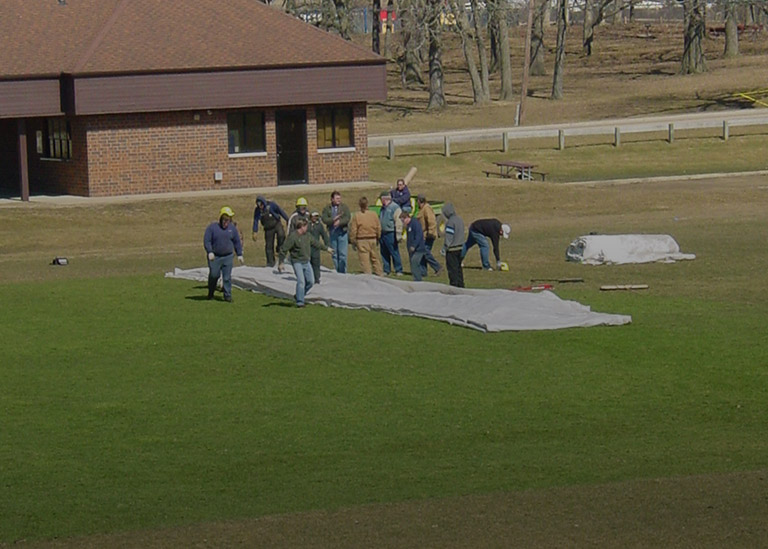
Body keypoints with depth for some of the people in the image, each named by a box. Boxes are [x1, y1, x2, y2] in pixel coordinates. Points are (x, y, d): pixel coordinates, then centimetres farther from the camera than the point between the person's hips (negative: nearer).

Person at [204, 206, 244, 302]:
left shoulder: (232, 228, 7)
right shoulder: (212, 227, -2)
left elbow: (237, 242, 13)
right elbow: (206, 240, -6)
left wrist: (239, 254, 9)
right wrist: (210, 252, -17)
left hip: (228, 257, 2)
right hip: (214, 257, -2)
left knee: (227, 277, -2)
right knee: (214, 275, 1)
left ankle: (227, 295, 1)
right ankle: (210, 293, 20)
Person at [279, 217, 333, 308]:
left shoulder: (307, 235, 8)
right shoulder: (292, 236, -16)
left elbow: (315, 243, 25)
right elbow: (283, 250, -14)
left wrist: (326, 248, 35)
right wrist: (280, 263, -15)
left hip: (306, 262, 7)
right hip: (297, 262, -7)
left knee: (311, 281, 4)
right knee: (301, 281, -16)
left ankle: (299, 296, 22)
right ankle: (299, 301, -10)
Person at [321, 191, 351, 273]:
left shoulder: (344, 207, 5)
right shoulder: (327, 208, 8)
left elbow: (347, 218, -7)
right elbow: (324, 219, -5)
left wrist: (339, 222, -19)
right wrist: (334, 219, -17)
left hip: (342, 232, -2)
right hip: (332, 233, 2)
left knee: (343, 253, -7)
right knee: (334, 254, 6)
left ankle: (343, 271, -3)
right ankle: (336, 271, 11)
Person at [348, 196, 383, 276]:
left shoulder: (356, 216, -9)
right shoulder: (374, 214, 0)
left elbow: (353, 230, -7)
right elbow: (379, 228, 7)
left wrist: (353, 242, 3)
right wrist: (377, 238, 20)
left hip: (361, 241, -4)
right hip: (373, 239, 4)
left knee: (364, 260, -2)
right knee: (375, 258, 16)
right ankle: (380, 273, 22)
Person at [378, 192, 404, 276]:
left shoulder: (395, 207, -8)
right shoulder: (383, 208, 17)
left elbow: (398, 222, -13)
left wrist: (398, 235, -18)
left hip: (390, 234, -8)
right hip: (383, 234, 8)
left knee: (394, 253, -6)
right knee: (384, 253, 9)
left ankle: (398, 270, -1)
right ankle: (386, 270, 16)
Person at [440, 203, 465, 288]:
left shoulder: (450, 222, -18)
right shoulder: (460, 219, 9)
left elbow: (449, 237, -18)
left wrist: (444, 249, -12)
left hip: (452, 249, -9)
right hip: (460, 247, 9)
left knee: (452, 269, -2)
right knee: (458, 267, 15)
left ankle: (454, 285, 0)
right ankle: (460, 285, 18)